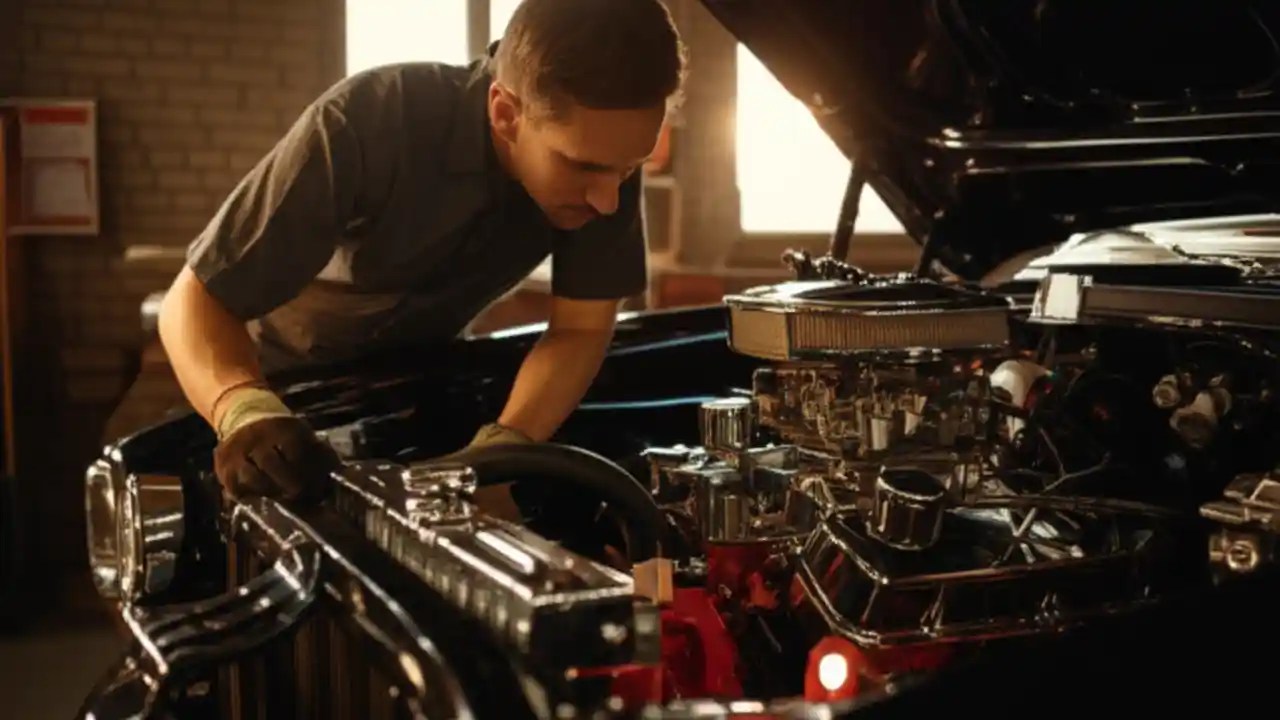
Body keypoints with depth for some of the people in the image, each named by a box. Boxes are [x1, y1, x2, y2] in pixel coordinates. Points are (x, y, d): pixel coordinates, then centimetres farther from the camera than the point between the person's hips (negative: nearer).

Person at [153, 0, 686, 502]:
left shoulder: (604, 152, -27)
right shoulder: (367, 125, -38)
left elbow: (581, 330, -22)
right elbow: (193, 301, -36)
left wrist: (502, 446, -41)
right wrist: (248, 411, -57)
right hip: (290, 378, -3)